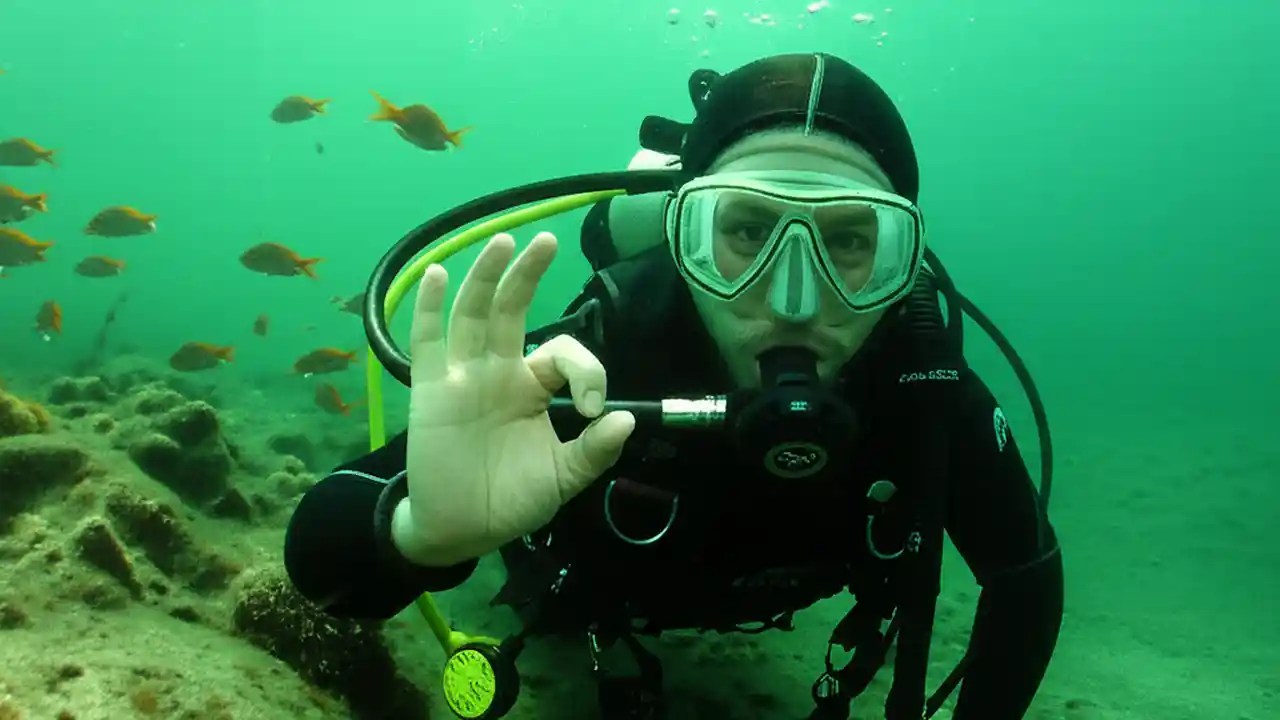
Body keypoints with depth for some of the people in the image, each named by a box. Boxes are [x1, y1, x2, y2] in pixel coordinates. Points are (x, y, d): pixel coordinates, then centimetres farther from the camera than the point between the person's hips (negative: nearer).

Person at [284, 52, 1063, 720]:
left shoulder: (926, 381, -37)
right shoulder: (604, 350, -44)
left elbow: (1027, 569, -17)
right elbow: (320, 559, -47)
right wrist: (420, 530, -69)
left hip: (755, 598, 2)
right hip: (597, 587, -1)